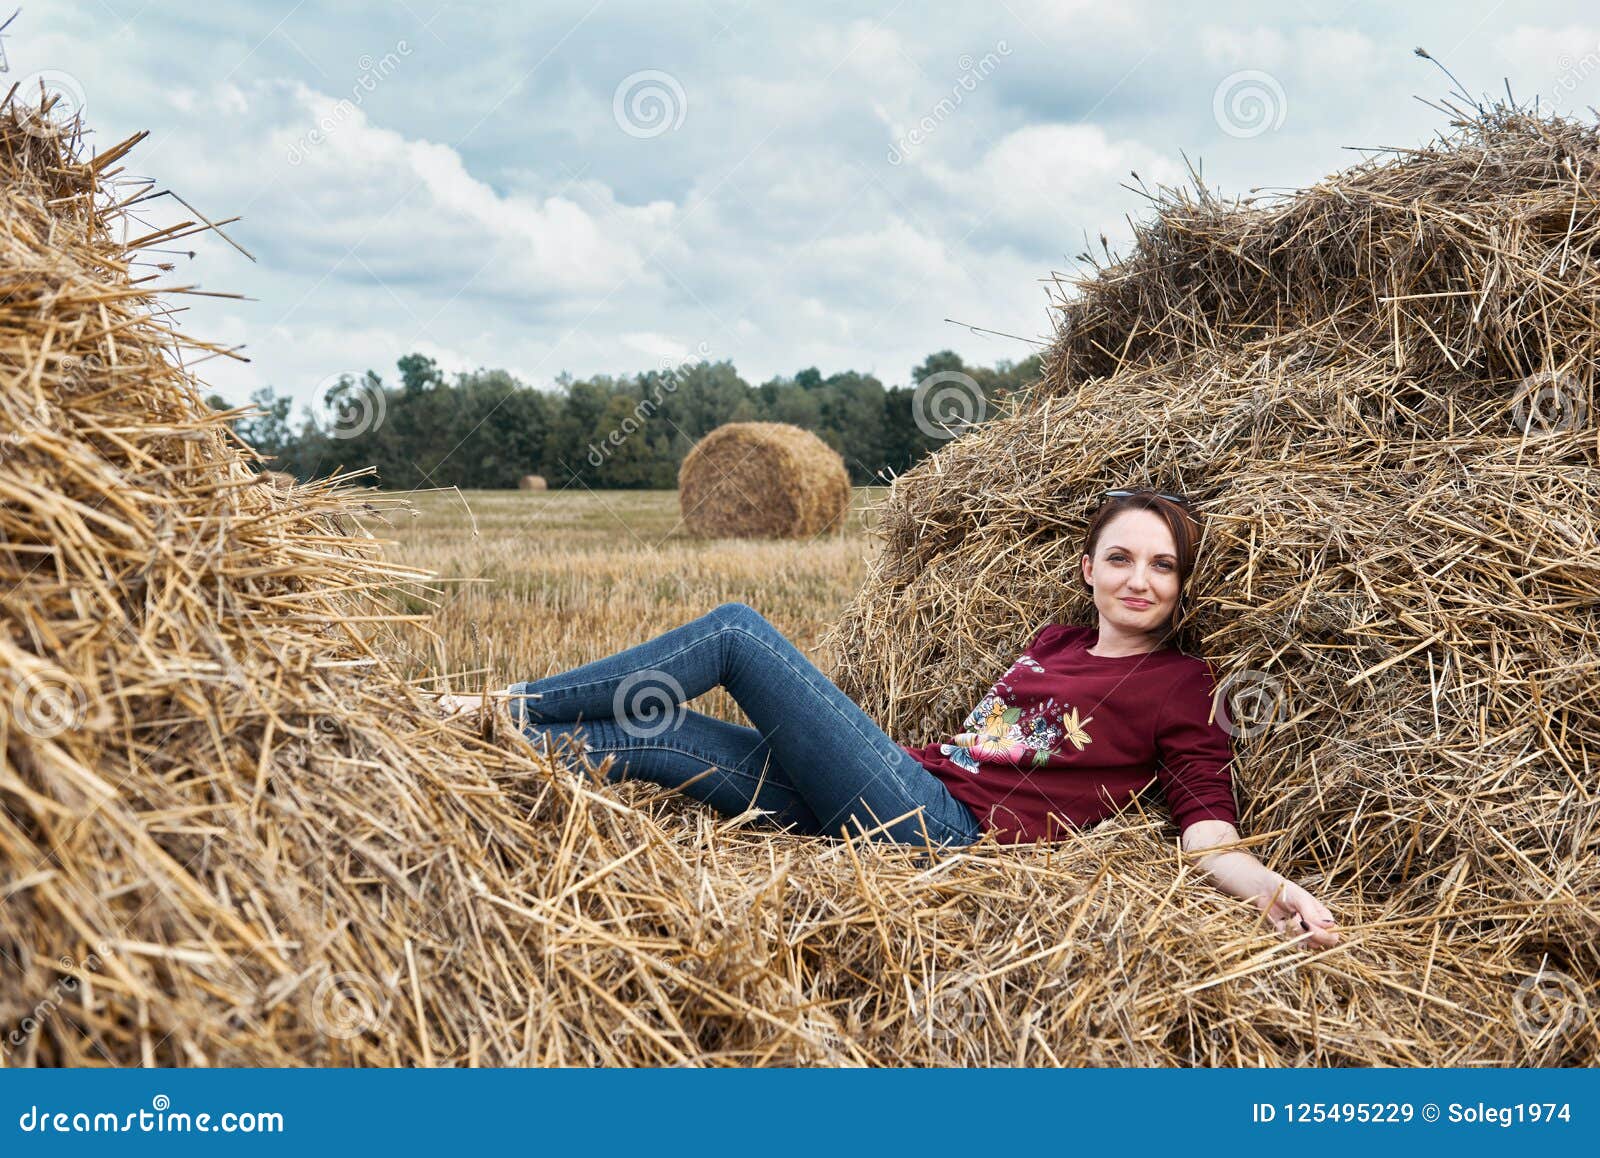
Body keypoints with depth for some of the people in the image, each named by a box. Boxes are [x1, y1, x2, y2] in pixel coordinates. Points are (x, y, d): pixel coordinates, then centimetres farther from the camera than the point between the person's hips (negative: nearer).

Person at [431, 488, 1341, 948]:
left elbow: (1213, 840, -8)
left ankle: (512, 708, 3)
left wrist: (1279, 892, -26)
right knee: (657, 738, -5)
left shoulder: (1182, 687, 1)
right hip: (907, 788, 7)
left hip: (939, 825, -7)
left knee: (738, 630, -8)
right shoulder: (1057, 643, 21)